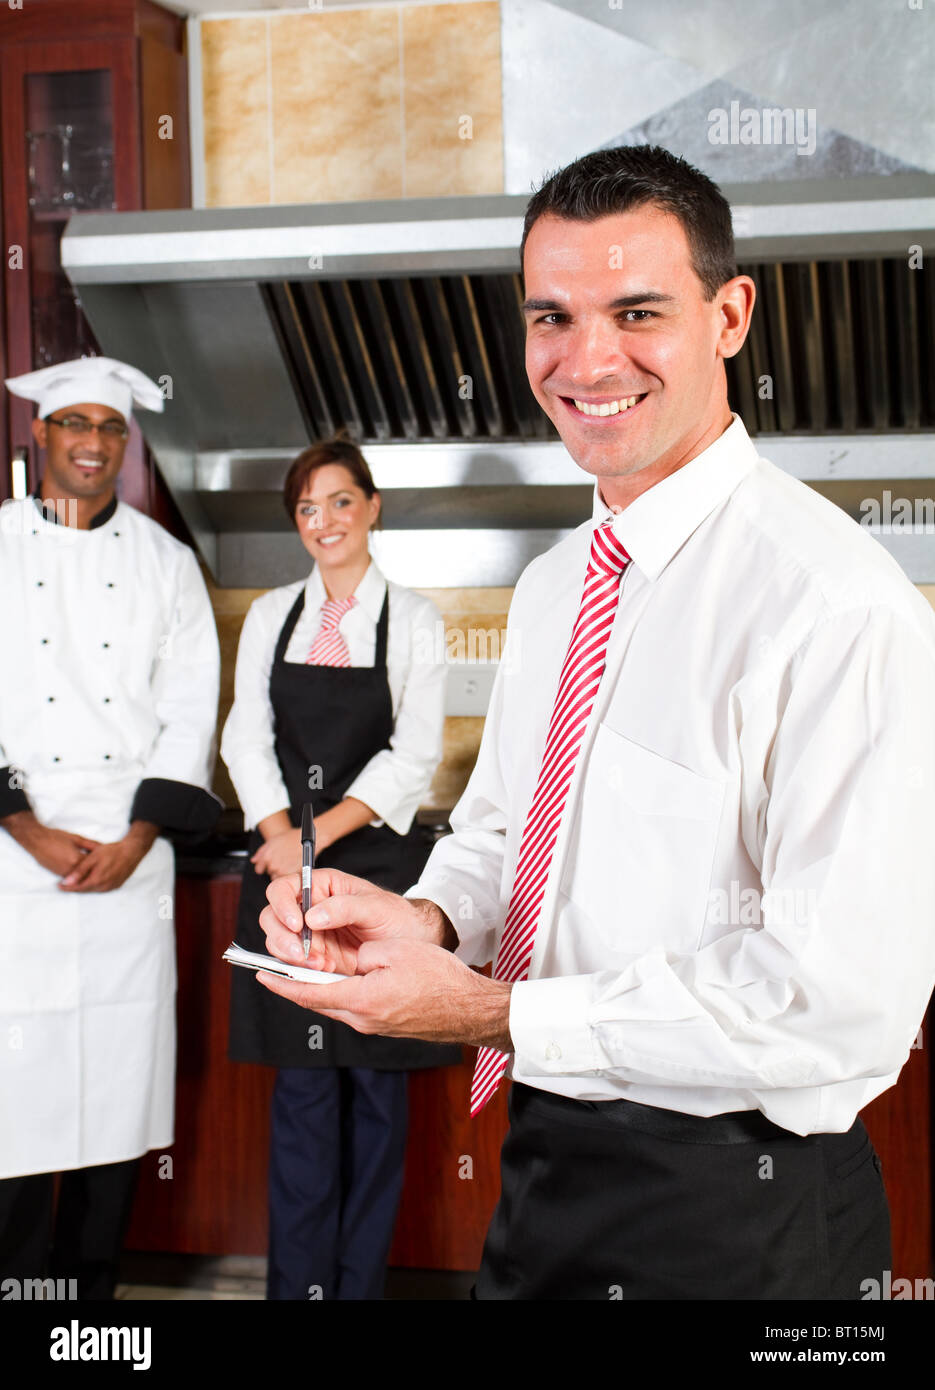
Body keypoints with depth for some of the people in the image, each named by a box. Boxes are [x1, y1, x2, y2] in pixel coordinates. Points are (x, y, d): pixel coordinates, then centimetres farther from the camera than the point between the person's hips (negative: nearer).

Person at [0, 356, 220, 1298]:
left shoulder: (165, 561, 11)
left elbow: (190, 709, 6)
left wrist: (134, 842, -5)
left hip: (131, 860, 2)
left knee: (118, 1082, 3)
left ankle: (93, 1284, 13)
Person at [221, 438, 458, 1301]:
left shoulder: (413, 620, 2)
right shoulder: (271, 617, 11)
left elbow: (414, 756, -5)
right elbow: (248, 740, 5)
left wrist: (320, 835, -11)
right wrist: (283, 841, -10)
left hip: (377, 863, -2)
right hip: (286, 865, 2)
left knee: (376, 1080, 1)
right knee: (302, 1082, 3)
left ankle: (362, 1279, 9)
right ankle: (298, 1281, 8)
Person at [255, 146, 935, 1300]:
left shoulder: (838, 606, -21)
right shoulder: (549, 585, 7)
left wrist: (496, 1014, -21)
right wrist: (427, 918, -6)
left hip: (727, 1218, -7)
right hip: (542, 1166, 8)